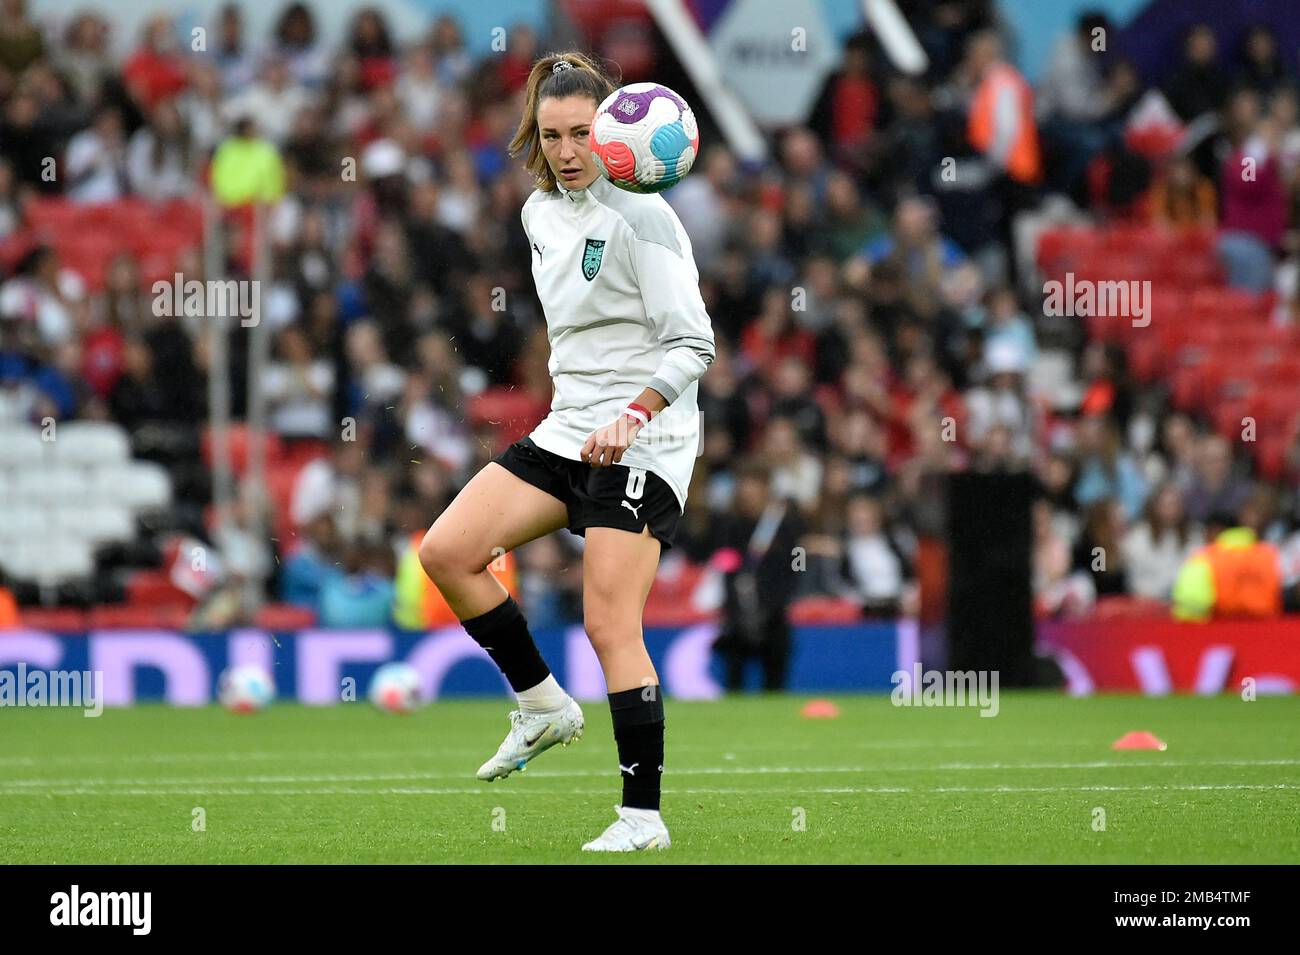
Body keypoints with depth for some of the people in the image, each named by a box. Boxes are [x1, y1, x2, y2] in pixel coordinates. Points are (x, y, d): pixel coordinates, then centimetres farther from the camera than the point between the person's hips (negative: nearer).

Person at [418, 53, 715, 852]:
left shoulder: (640, 216, -13)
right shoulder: (540, 213, 11)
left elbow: (693, 343, -16)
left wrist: (632, 415, -28)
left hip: (641, 443, -8)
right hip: (567, 429, 8)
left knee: (609, 625, -13)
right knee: (446, 550, -6)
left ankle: (644, 815, -6)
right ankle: (544, 706, 8)